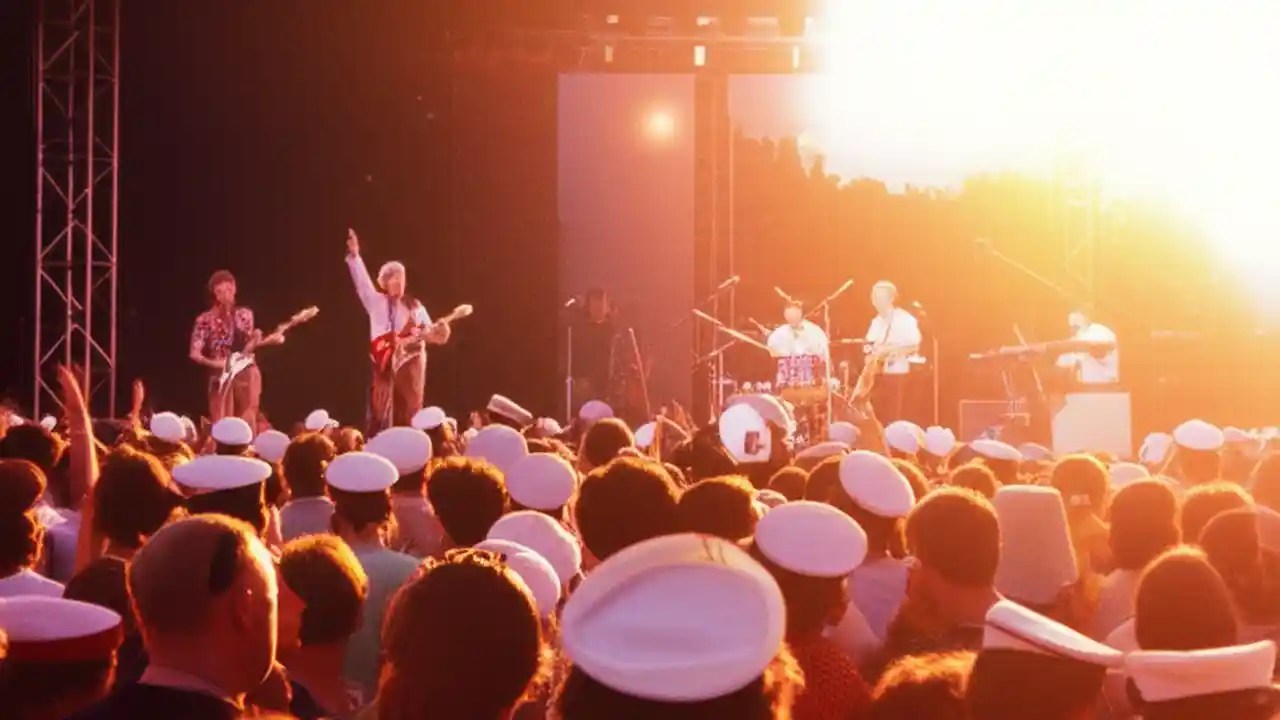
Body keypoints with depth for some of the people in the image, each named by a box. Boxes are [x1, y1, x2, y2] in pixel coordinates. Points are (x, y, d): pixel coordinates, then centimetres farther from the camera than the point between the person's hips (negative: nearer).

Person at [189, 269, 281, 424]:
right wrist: (214, 363, -15)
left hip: (246, 374, 2)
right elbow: (194, 353, -1)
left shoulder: (244, 314, 9)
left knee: (248, 423, 0)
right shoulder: (205, 319, 0)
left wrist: (269, 340, -8)